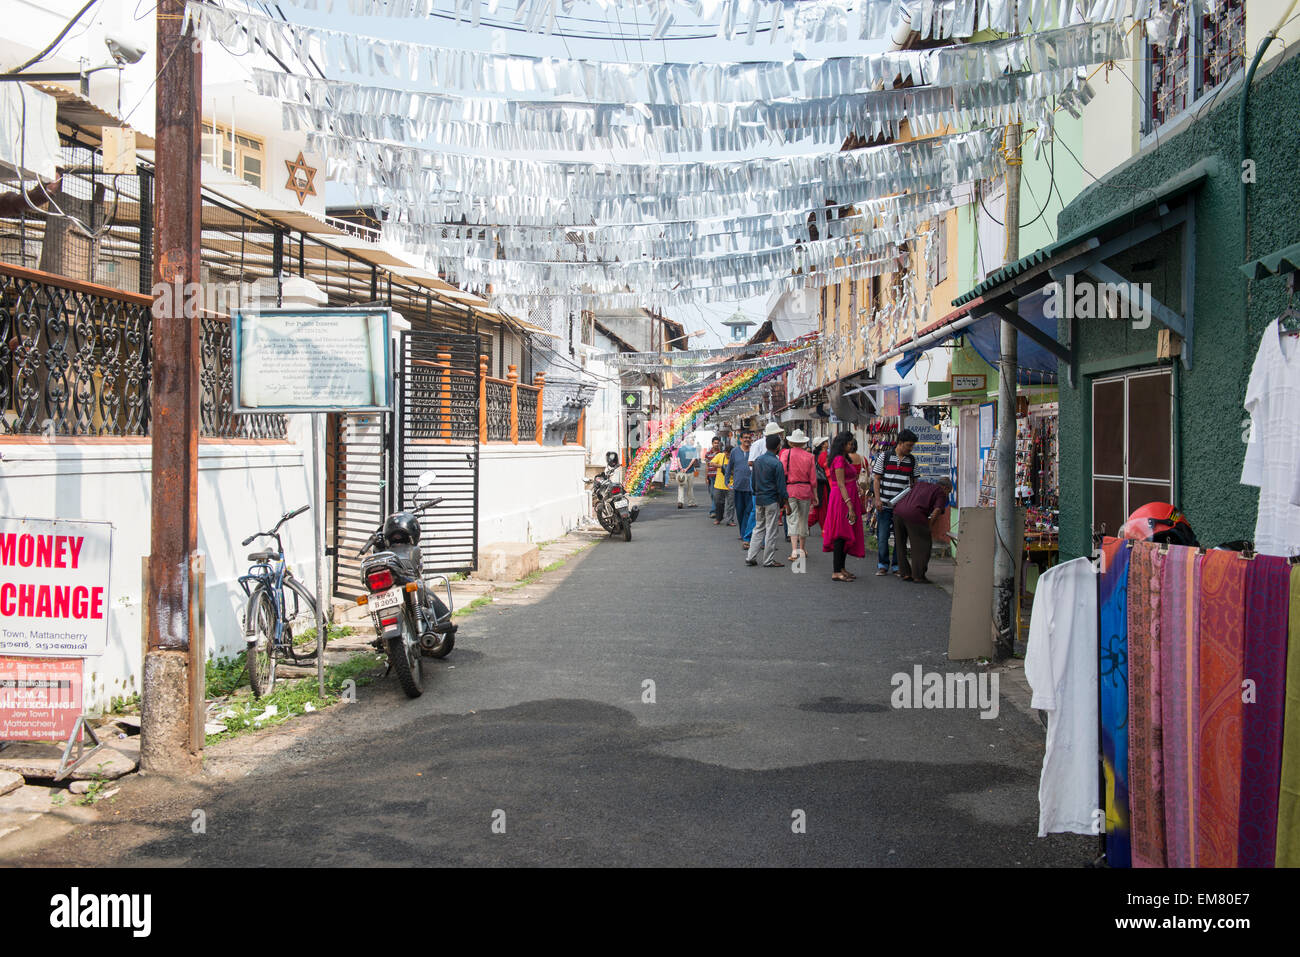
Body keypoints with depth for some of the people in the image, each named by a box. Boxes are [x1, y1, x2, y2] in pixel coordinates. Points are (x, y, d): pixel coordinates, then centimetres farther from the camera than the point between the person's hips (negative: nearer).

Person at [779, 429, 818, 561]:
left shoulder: (785, 454, -4)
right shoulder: (809, 456, 0)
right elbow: (813, 478, 3)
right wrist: (815, 495, 11)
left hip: (790, 489, -1)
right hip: (805, 490, 1)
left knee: (793, 520, -2)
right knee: (804, 520, 14)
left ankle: (794, 550, -16)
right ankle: (802, 549, 25)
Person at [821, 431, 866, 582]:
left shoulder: (845, 458, 16)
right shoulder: (839, 459, -15)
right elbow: (841, 485, -20)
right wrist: (850, 506, -23)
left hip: (849, 498, 10)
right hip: (842, 499, -10)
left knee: (846, 534, 12)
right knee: (841, 534, -8)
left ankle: (841, 568, 19)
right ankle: (836, 572, -7)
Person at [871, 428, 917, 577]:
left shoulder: (912, 460, 8)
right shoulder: (884, 456, -1)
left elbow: (913, 481, 15)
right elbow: (876, 479, 0)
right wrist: (877, 499, -8)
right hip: (885, 504, -2)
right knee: (882, 537, 0)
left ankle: (898, 565, 15)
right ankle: (883, 565, 13)